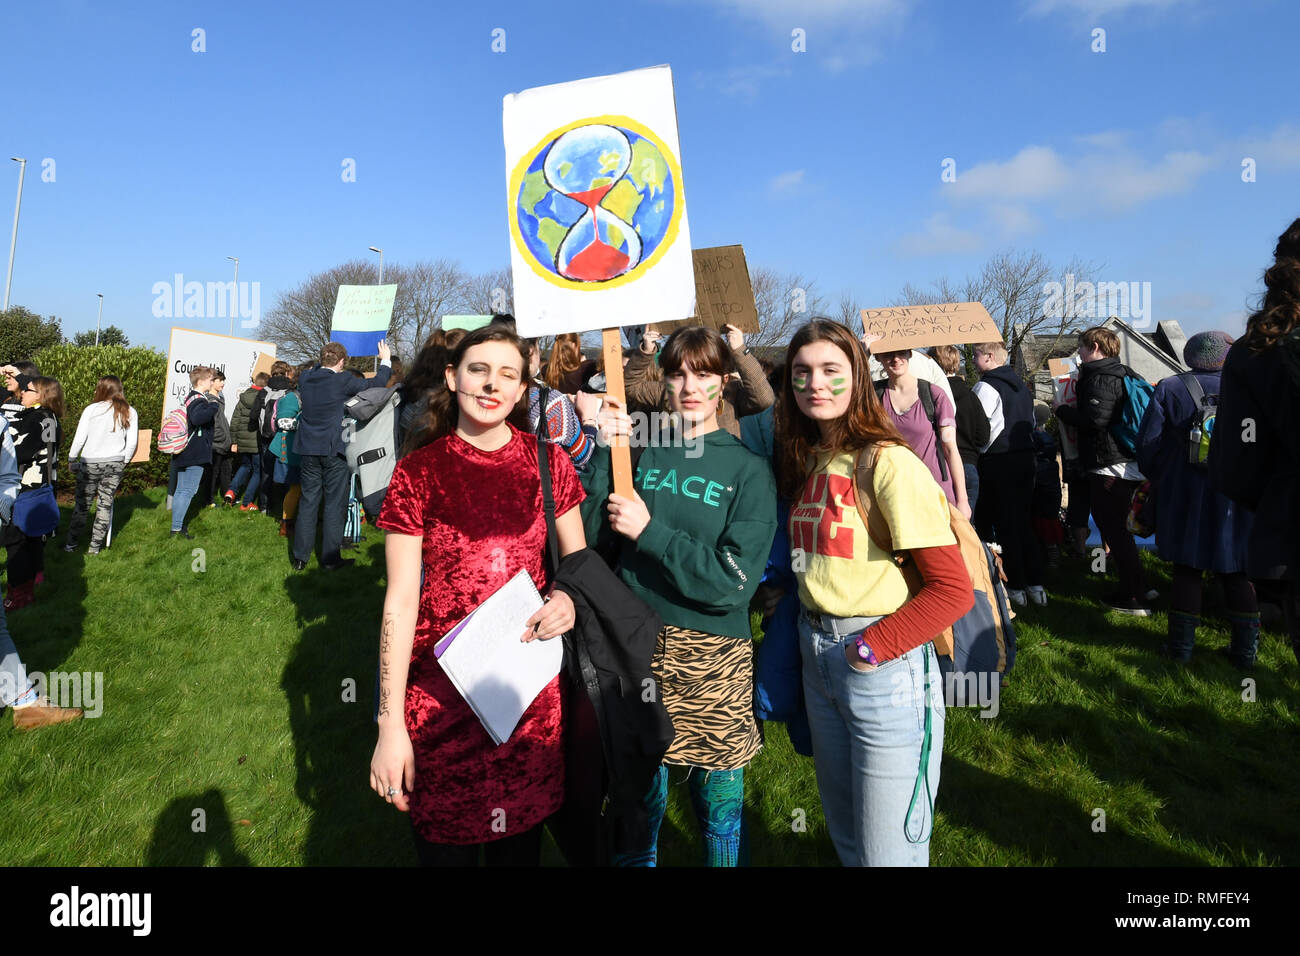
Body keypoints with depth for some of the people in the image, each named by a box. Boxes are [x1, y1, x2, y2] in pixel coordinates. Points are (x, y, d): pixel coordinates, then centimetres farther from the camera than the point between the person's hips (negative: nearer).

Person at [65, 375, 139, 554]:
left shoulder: (91, 409, -7)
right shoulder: (130, 412, 0)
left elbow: (79, 439, -5)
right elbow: (132, 443, 1)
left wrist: (71, 460, 7)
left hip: (91, 463, -2)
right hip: (116, 463, 2)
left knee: (82, 504, 8)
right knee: (106, 504, 7)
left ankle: (71, 543, 18)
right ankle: (95, 546, 12)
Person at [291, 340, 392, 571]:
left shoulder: (305, 378, 1)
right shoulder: (343, 381, -13)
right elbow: (377, 384, -4)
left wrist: (321, 363, 30)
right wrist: (385, 360, 10)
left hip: (308, 450, 5)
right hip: (334, 450, -5)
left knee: (308, 501, 12)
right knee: (334, 504, 4)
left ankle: (300, 556, 17)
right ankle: (330, 558, 8)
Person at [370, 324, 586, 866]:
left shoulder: (547, 463, 1)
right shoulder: (418, 472, -5)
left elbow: (577, 559, 13)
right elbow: (400, 601, -6)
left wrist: (568, 598, -10)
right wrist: (390, 724, -9)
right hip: (439, 693, -1)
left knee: (521, 843, 15)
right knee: (445, 845, 12)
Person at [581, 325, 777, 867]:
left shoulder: (748, 471, -4)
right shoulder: (641, 453, 3)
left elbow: (734, 583, -14)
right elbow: (585, 534, -5)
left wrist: (648, 532, -16)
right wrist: (604, 454, -12)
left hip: (712, 659, -2)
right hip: (637, 645, 2)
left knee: (718, 803, 13)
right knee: (638, 797, 14)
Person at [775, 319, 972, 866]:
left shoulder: (888, 463, -16)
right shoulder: (805, 460, 7)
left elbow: (953, 589, -19)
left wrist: (872, 647, -18)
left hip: (883, 661, -7)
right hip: (815, 652, 7)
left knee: (887, 847, 4)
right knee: (844, 829, 23)